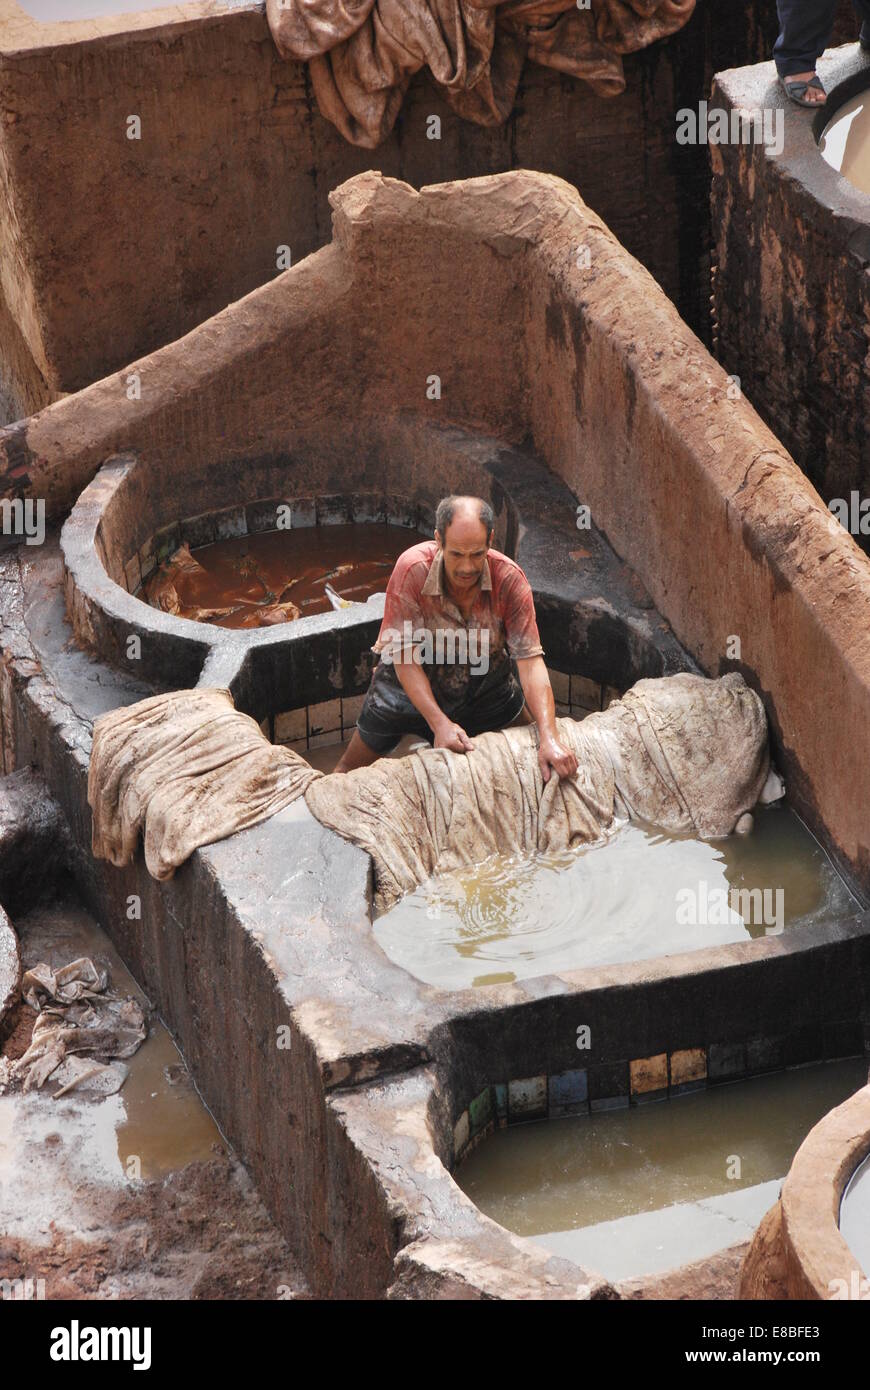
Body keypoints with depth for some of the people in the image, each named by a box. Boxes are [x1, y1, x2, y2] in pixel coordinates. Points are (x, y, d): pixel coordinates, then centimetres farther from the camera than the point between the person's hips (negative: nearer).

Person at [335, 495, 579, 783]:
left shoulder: (509, 579, -26)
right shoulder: (413, 570, -31)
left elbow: (530, 661, -28)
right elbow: (405, 658, -27)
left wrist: (548, 738, -39)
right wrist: (440, 723, -38)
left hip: (486, 683, 1)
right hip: (413, 682, -1)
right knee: (353, 769, 8)